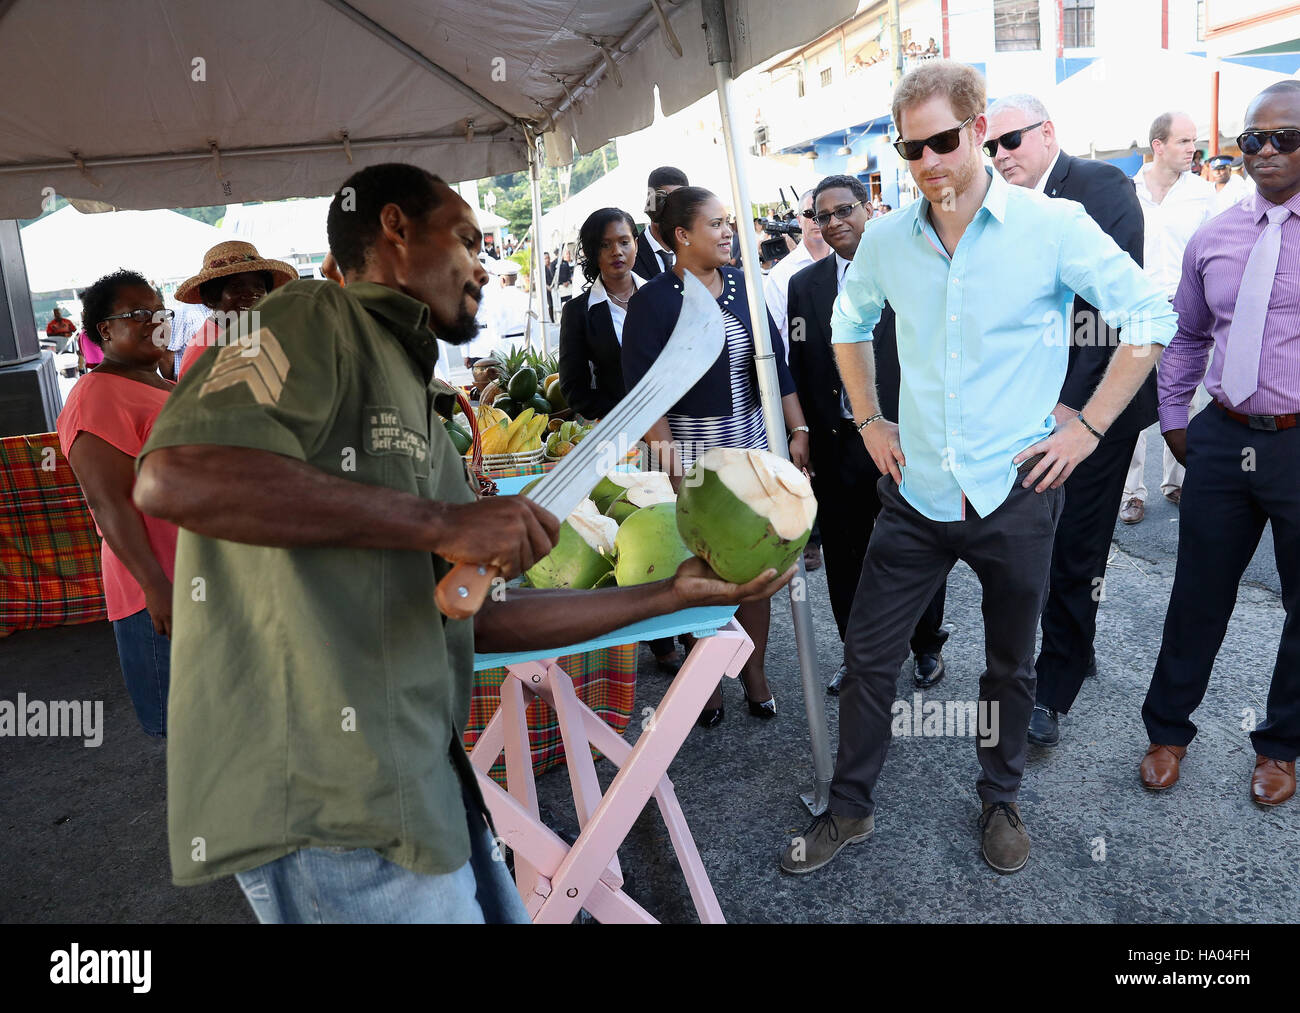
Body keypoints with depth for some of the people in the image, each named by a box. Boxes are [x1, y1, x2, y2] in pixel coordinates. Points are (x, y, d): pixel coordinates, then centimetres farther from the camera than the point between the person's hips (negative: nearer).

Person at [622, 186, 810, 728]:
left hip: (751, 440, 4)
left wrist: (797, 429, 6)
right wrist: (666, 458, -16)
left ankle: (754, 669, 25)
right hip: (689, 448, -4)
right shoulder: (652, 300, -6)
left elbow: (776, 361, 10)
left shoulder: (743, 285, 8)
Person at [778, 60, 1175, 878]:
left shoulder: (1053, 225, -9)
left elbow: (1150, 316, -2)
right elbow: (850, 325, 19)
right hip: (918, 493, 3)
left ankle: (1002, 801, 39)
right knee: (869, 652, 6)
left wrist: (1088, 428, -7)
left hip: (1016, 493, -2)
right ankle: (851, 808, 26)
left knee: (1011, 665, 15)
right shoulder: (886, 239, 1)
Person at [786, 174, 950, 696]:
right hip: (837, 446, 2)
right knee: (844, 557, 11)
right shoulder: (805, 285, 6)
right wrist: (803, 439, 1)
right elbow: (798, 370, 5)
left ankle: (927, 647, 35)